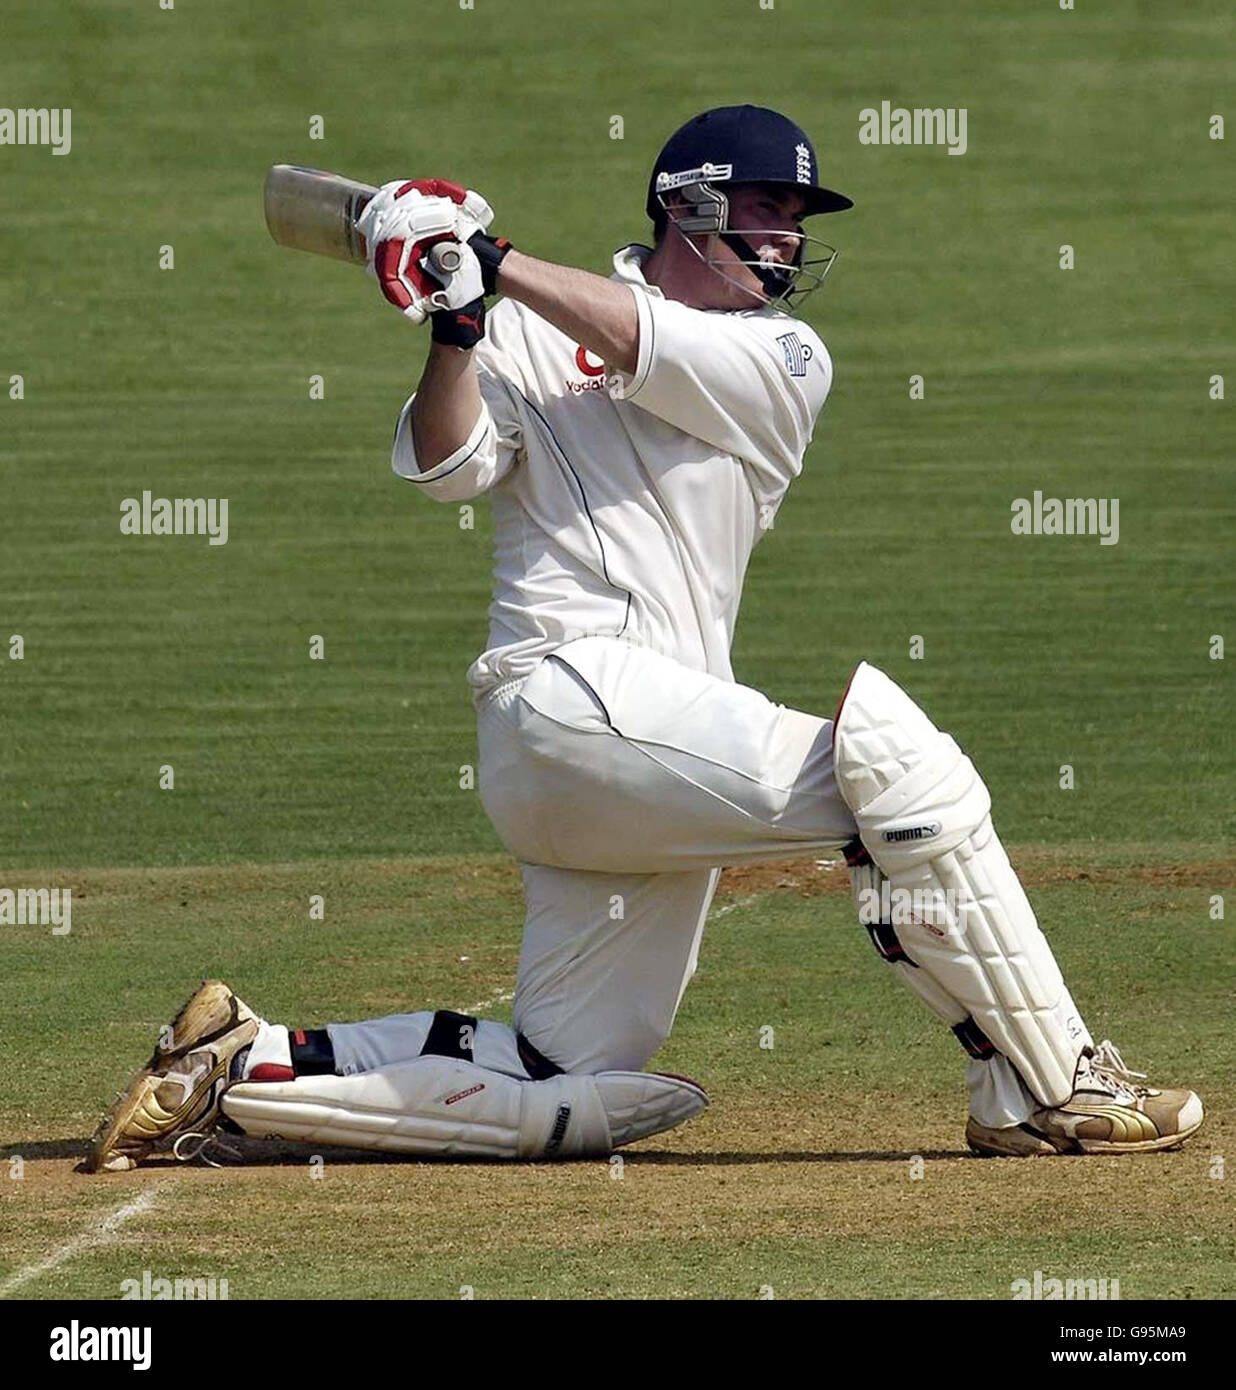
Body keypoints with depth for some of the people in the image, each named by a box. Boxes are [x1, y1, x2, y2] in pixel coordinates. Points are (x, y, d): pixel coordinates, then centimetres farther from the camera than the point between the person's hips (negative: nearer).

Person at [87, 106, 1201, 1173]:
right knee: (887, 750, -23)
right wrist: (457, 320, -16)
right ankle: (1050, 1090, -18)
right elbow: (446, 468, -3)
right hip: (570, 688, -6)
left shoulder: (786, 363, 16)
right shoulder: (530, 335, 11)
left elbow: (652, 351, -4)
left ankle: (244, 1066, 15)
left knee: (570, 1097, 6)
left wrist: (497, 263, -8)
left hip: (662, 749, 6)